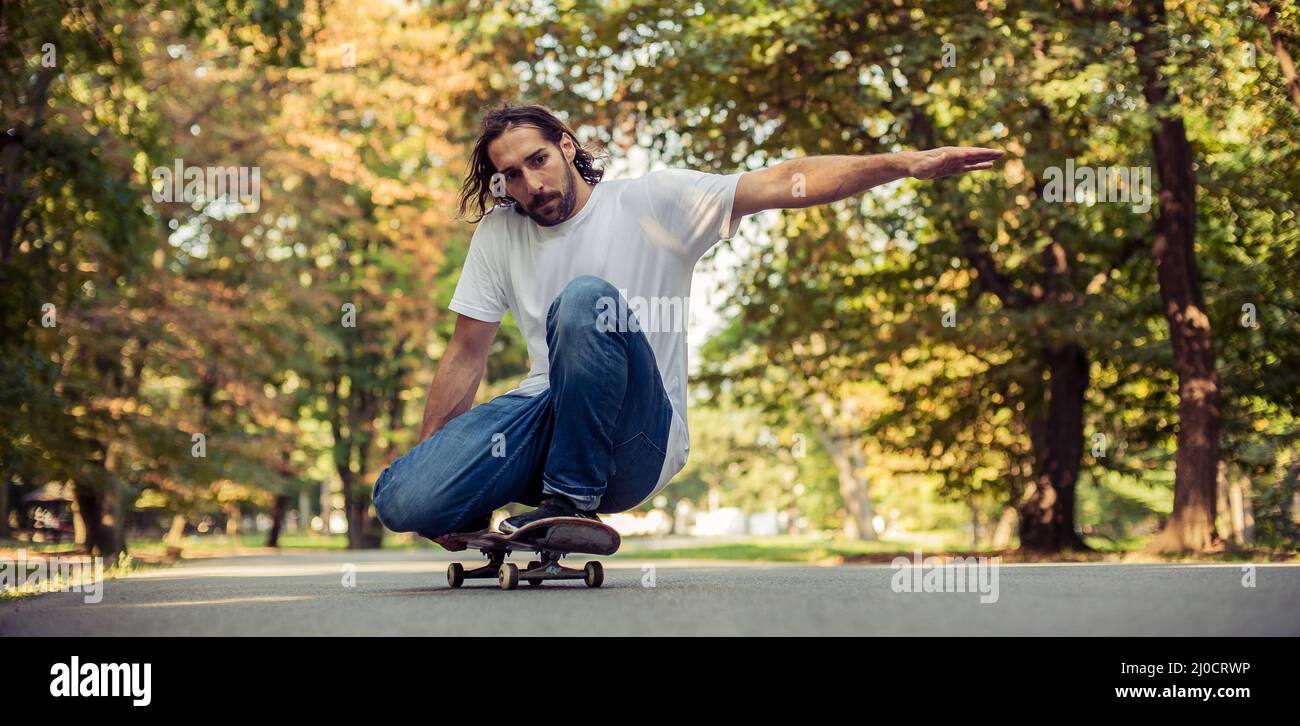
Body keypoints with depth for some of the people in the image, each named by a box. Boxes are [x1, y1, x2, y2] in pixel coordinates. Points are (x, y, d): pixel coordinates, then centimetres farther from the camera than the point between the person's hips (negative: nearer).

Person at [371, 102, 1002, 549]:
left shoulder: (653, 201, -2)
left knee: (585, 298, -33)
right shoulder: (498, 234, 9)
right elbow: (466, 357, 14)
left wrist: (904, 163, -25)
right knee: (400, 500, -23)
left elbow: (783, 185, -13)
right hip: (546, 415, 3)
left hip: (635, 443, -3)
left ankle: (573, 504, -21)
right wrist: (426, 456, 12)